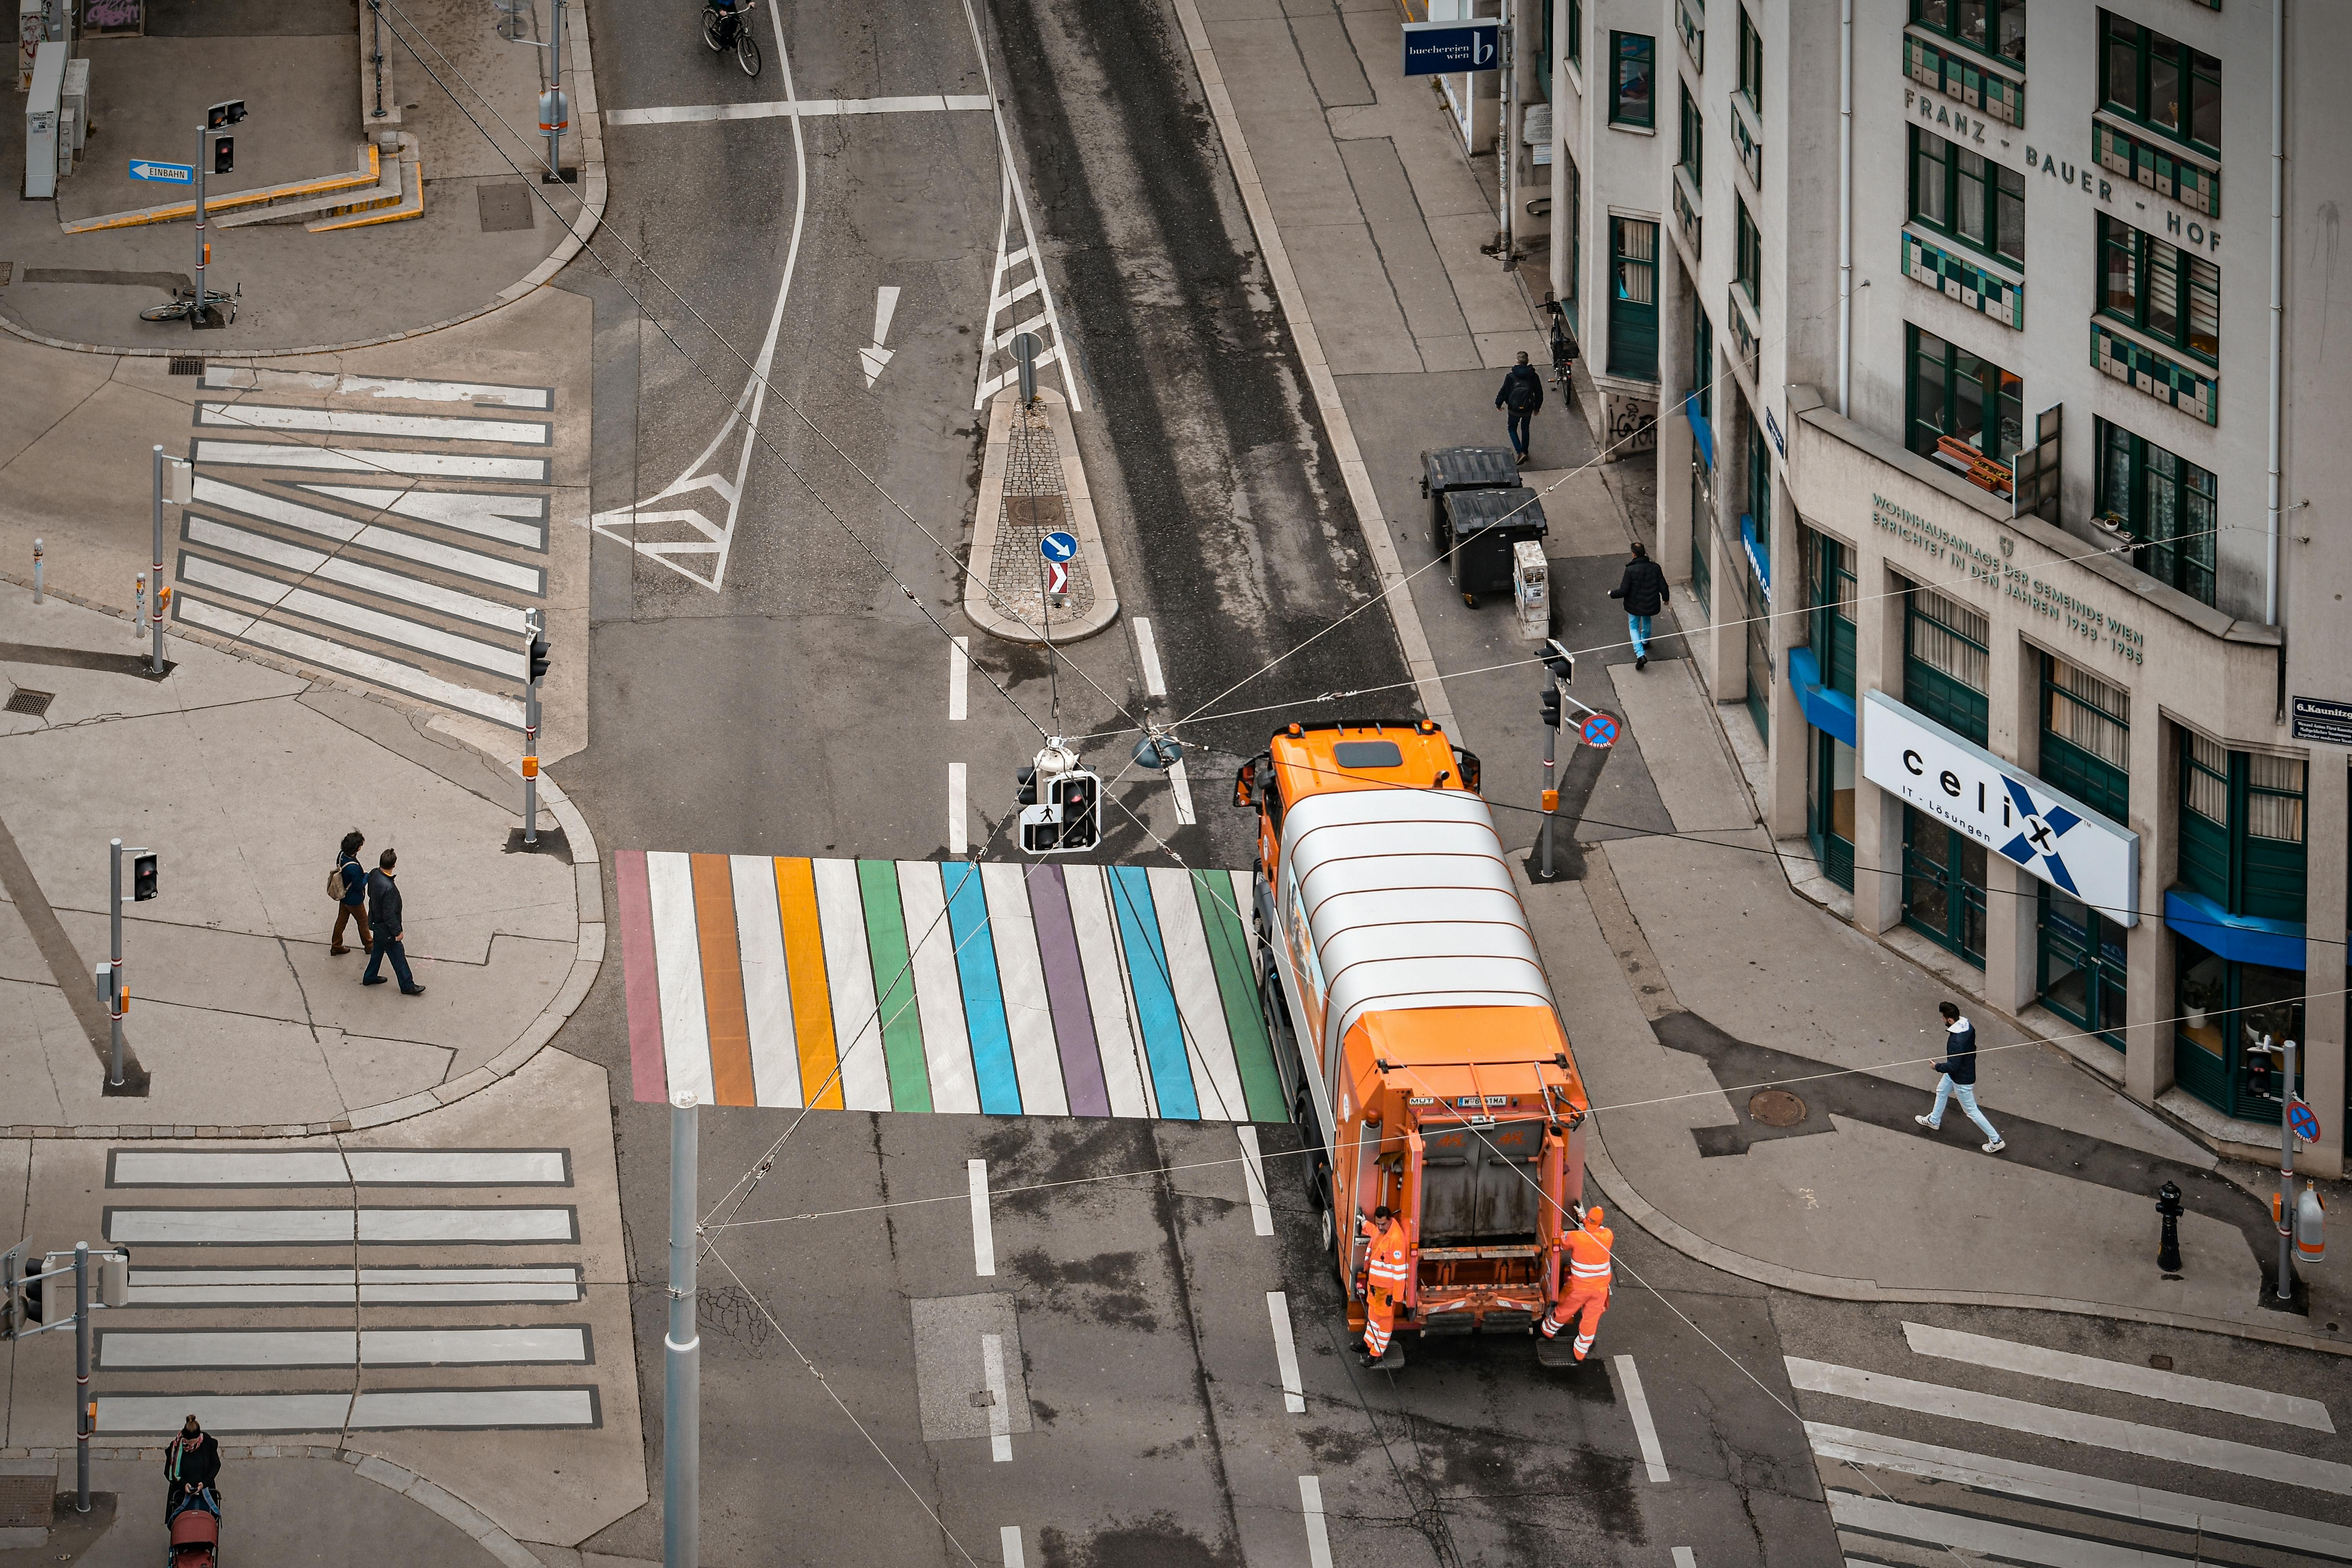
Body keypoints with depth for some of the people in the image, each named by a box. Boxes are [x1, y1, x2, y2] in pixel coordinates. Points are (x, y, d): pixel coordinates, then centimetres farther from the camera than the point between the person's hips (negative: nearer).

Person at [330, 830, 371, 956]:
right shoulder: (354, 868, -40)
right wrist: (367, 876, -10)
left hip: (344, 897, 7)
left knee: (341, 921, 24)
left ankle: (336, 946, 38)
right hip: (354, 901, -7)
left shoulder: (341, 855, -16)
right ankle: (369, 945, 40)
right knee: (363, 922, 18)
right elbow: (359, 886, -27)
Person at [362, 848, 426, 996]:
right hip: (386, 929, -8)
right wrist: (397, 932, -14)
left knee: (378, 950, 28)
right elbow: (389, 914, -30)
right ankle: (407, 986, 25)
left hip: (377, 921, 8)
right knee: (398, 956, 10)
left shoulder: (374, 875, -13)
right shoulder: (388, 888, -39)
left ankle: (370, 977, 45)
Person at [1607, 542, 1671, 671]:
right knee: (1647, 620, 34)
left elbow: (1624, 591, -20)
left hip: (1635, 606, -4)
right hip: (1651, 605, 4)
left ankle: (1641, 654, 0)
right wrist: (1665, 598, 16)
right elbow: (1663, 586, -5)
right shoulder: (1655, 568, -13)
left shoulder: (1631, 570, -24)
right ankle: (1645, 641, 58)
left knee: (1634, 627, 15)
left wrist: (1612, 594, 1)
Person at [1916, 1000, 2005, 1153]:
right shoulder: (1968, 1027, -12)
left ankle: (1996, 1141, 18)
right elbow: (1972, 1048, 6)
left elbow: (1953, 1066, -32)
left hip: (1962, 1080, -10)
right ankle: (1934, 1121, 55)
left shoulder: (1956, 1042, -39)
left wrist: (1937, 1067, -14)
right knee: (1941, 1091, 31)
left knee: (1972, 1111, 7)